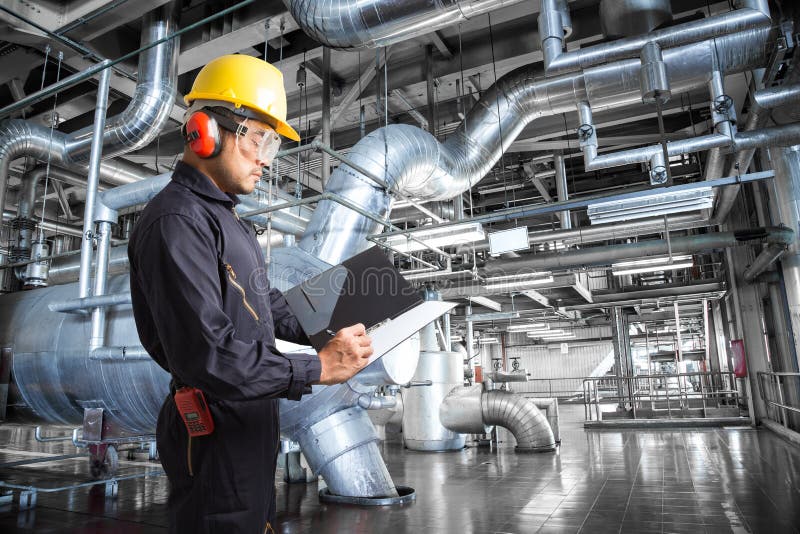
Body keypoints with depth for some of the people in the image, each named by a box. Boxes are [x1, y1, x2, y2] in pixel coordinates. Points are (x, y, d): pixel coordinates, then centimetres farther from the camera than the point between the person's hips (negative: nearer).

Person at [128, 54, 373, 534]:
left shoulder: (223, 215, 13)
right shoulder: (177, 222, -22)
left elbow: (261, 300, 16)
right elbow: (207, 355, -29)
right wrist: (318, 368, -25)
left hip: (252, 425, 10)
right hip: (217, 438, -10)